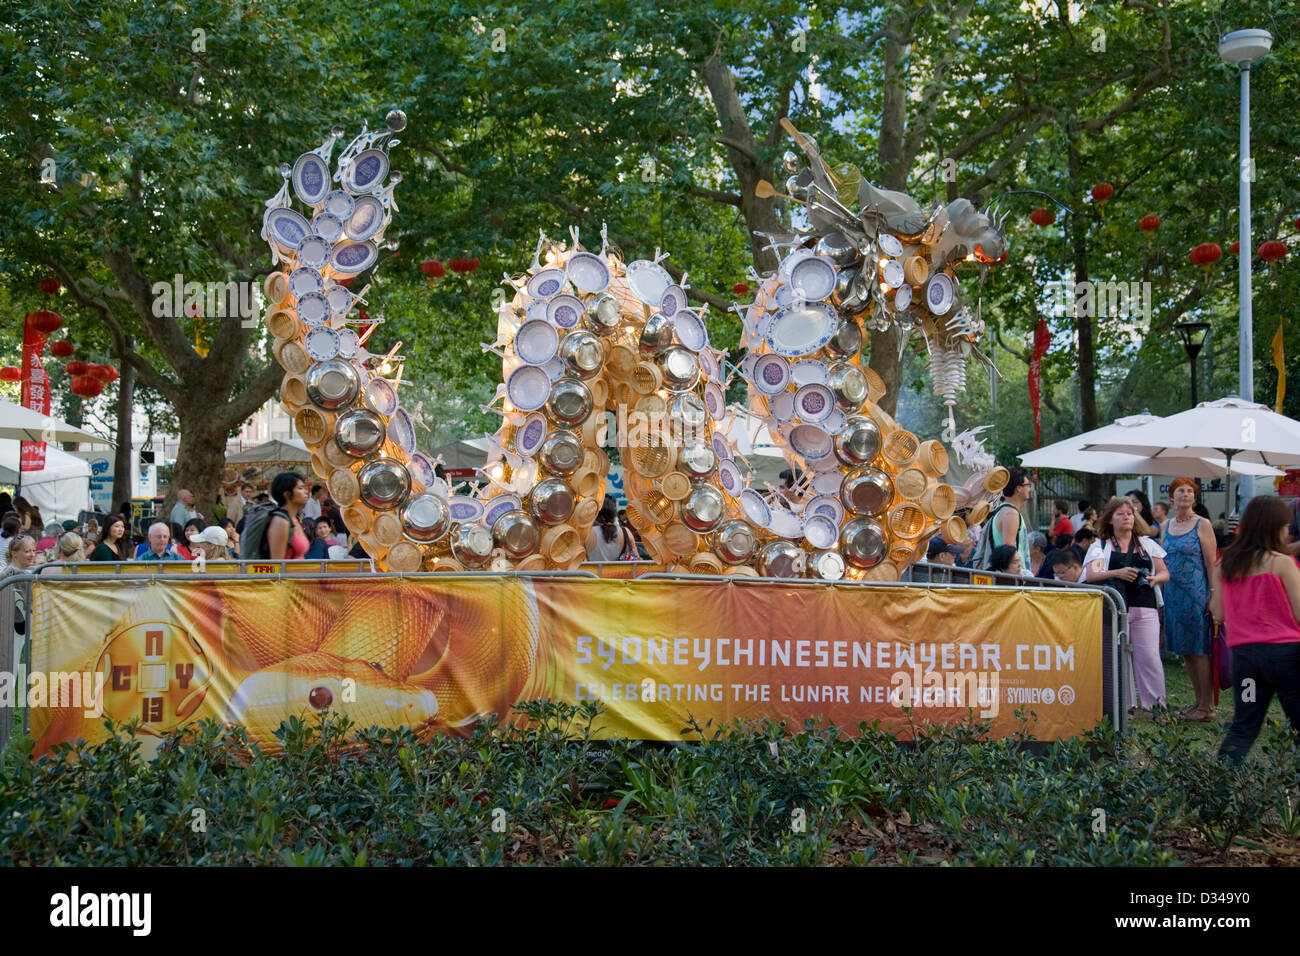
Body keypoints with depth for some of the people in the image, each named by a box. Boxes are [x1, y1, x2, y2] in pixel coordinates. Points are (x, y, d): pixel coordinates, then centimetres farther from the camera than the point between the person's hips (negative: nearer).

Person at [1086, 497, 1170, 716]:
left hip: (1144, 607, 1)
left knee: (1149, 656, -8)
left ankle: (1156, 705, -1)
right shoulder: (1101, 546, 9)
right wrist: (1117, 573, -22)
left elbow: (1164, 573, 17)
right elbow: (1091, 575, -6)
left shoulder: (1146, 544, 17)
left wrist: (1155, 578, -7)